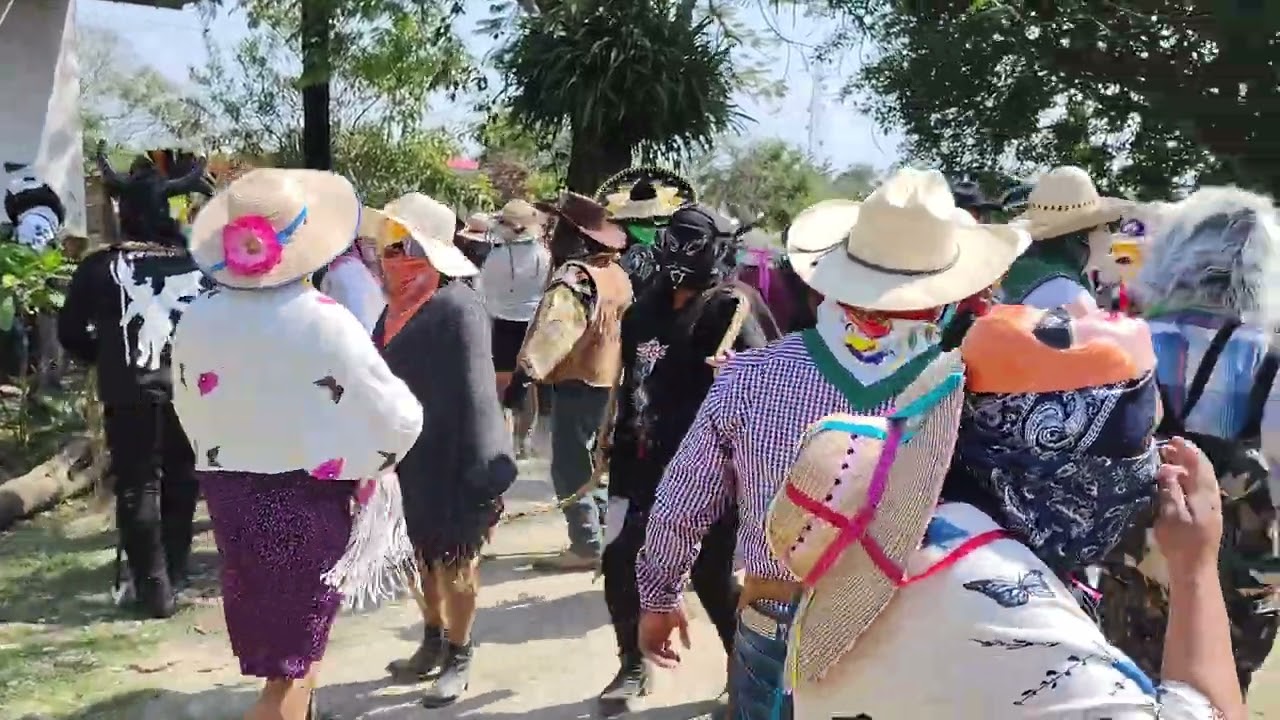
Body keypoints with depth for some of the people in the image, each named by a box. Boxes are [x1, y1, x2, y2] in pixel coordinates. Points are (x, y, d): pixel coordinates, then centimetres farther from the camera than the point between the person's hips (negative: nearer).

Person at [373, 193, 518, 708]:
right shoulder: (402, 303, 4)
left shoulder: (457, 307, -22)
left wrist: (480, 473, -25)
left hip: (448, 461, -8)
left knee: (453, 562, 9)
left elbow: (474, 395, -24)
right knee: (423, 556, 21)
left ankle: (459, 657, 26)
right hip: (409, 458, 8)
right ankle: (433, 641, 39)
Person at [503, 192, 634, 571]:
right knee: (587, 461, 21)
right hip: (607, 377, 9)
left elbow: (552, 329, -33)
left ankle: (586, 546, -1)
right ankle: (596, 528, 30)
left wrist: (526, 372, -39)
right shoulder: (617, 273, 9)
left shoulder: (572, 277, -20)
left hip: (577, 381, -9)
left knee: (569, 466, -3)